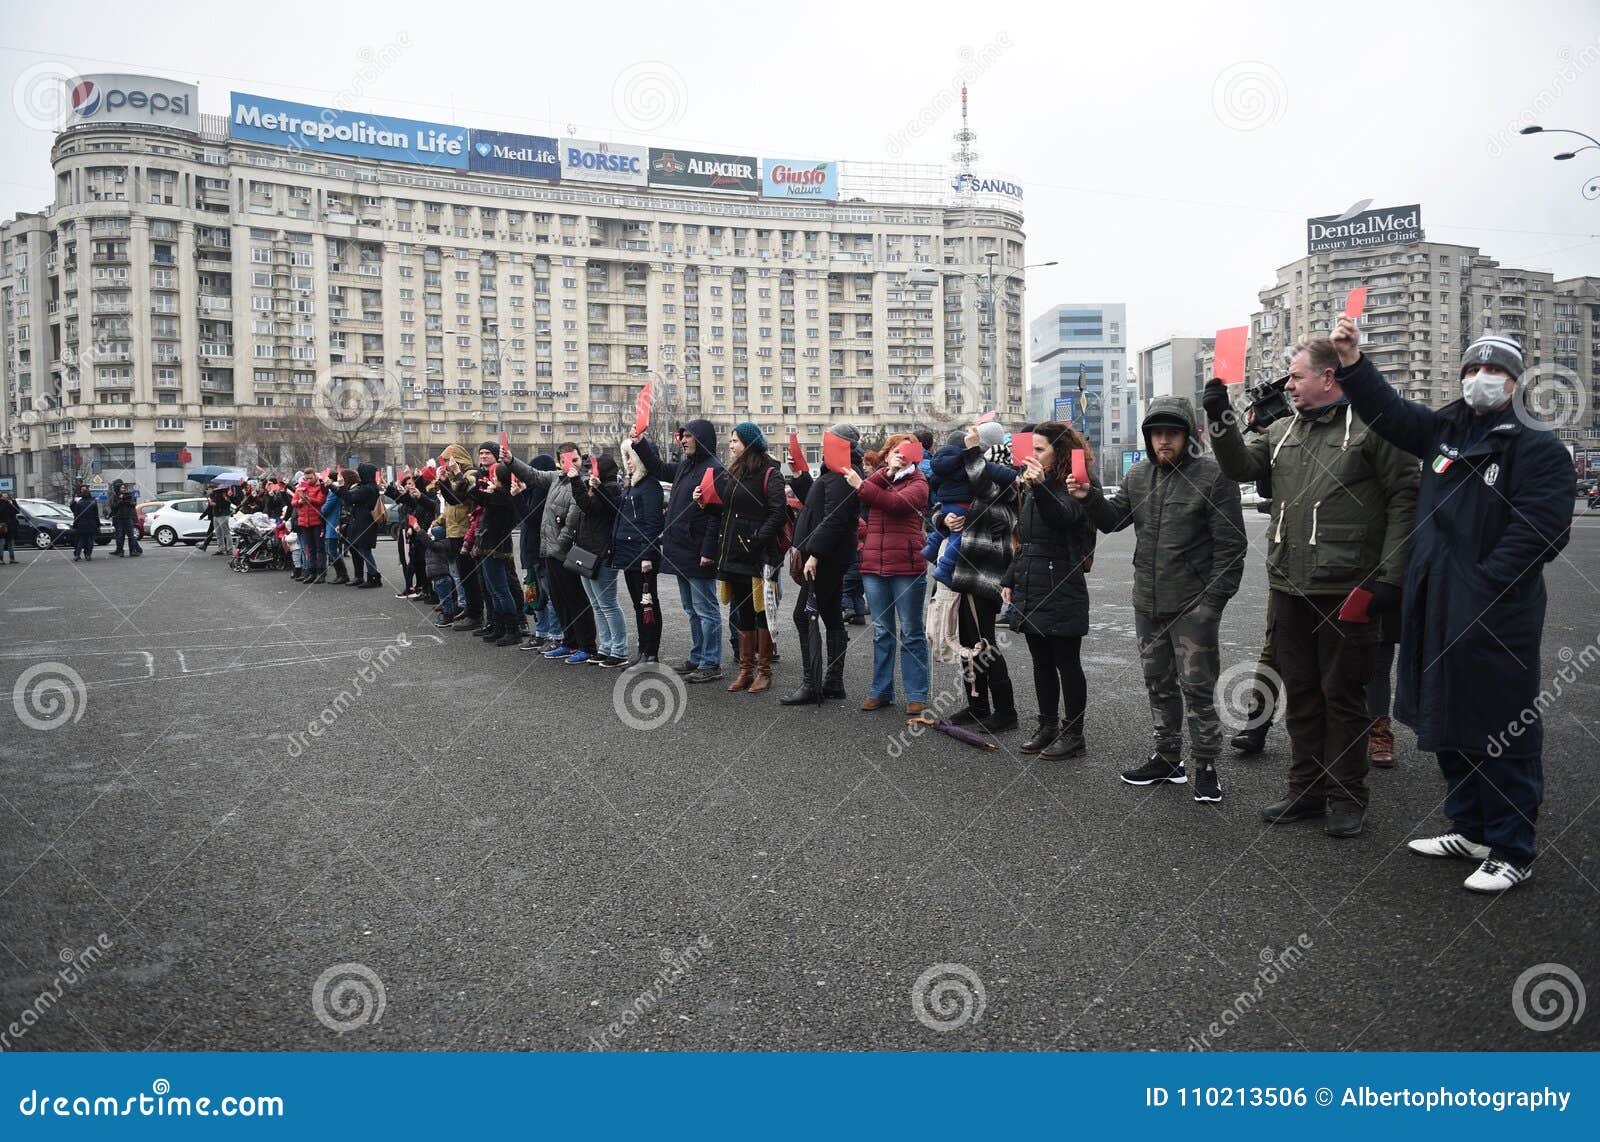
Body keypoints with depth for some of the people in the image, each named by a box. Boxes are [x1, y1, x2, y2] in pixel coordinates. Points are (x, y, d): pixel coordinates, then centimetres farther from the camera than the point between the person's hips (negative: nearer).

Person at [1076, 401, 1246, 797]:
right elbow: (1114, 518, 12)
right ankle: (1168, 757, 29)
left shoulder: (1213, 476, -10)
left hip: (1193, 604, -6)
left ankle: (1206, 764, 14)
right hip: (1147, 601, 7)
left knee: (1197, 686, 0)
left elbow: (1229, 544, -11)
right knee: (1158, 682, 16)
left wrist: (1215, 600, -15)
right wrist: (1089, 498, -7)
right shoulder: (1138, 476, 9)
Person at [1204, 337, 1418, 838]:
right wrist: (1221, 420, -6)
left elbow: (1405, 498, -7)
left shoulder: (1371, 426, -5)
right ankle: (1306, 790, 26)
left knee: (1342, 694, 4)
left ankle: (1345, 799, 18)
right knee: (1301, 693, 14)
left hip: (1346, 590, -6)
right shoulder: (1282, 430, 14)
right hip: (1289, 589, 6)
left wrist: (1388, 576, -12)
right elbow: (1242, 467, 8)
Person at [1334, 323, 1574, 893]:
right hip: (1435, 611, 7)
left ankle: (1512, 851, 14)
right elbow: (1388, 412, 12)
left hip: (1496, 618, -7)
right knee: (1448, 727, 16)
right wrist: (1352, 362, -3)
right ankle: (1470, 829, 32)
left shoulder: (1538, 448, -8)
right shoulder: (1445, 429, 12)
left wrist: (1481, 588, -18)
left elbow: (1538, 532, -15)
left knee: (1502, 737, 1)